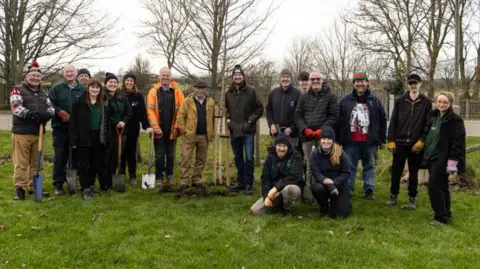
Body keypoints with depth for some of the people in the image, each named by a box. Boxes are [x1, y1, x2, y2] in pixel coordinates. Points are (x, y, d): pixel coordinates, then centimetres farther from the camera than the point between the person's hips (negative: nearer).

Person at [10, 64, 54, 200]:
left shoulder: (43, 93, 19)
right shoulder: (18, 90, 0)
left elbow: (51, 108, 8)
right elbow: (16, 107, -15)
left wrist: (46, 114, -16)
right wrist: (32, 114, -28)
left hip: (38, 133, 6)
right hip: (21, 133, -6)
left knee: (37, 162, 10)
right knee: (21, 163, -3)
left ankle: (34, 186, 20)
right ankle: (19, 188, 4)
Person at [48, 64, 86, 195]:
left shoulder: (83, 89, 5)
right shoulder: (56, 88, 3)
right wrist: (61, 113, -16)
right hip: (60, 128, -1)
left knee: (75, 156, 9)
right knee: (60, 157, 0)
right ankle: (58, 184, 7)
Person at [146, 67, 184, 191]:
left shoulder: (177, 90, 0)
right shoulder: (154, 91, -2)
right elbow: (150, 109, -7)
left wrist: (177, 126, -6)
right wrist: (155, 127, -14)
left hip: (172, 130, 1)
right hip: (159, 130, -1)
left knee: (171, 154, 11)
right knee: (159, 155, 4)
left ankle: (170, 176, 23)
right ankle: (159, 178, 14)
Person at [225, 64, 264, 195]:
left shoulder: (251, 91, -5)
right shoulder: (229, 93, 8)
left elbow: (259, 109, -3)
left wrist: (250, 121, -10)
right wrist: (228, 119, 5)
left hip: (248, 131, -4)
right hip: (234, 130, 5)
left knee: (249, 158, -3)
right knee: (238, 158, 13)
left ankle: (249, 184, 7)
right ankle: (240, 182, 25)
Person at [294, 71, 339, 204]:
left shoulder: (330, 96, 5)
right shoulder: (304, 97, 13)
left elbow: (334, 116, -2)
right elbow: (298, 115, 9)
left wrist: (322, 130, -12)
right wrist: (305, 129, -7)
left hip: (323, 136, -2)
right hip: (307, 136, 2)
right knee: (309, 166, 4)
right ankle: (308, 194, 8)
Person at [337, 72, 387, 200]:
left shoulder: (374, 101, 5)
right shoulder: (345, 101, 2)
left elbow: (382, 120, 7)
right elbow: (339, 121, 3)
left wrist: (382, 139, 4)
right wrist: (338, 139, -1)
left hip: (370, 142, 1)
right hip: (350, 142, -1)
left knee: (370, 167, 9)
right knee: (349, 167, 6)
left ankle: (369, 190, 18)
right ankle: (347, 190, 14)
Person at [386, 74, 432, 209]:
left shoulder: (426, 102, 2)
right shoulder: (399, 101, 5)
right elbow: (393, 122, 4)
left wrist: (421, 140, -9)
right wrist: (391, 140, -2)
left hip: (416, 144, -1)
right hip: (400, 142, 1)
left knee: (413, 172, 8)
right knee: (396, 171, 6)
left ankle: (412, 199, 17)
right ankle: (393, 196, 19)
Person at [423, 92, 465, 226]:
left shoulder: (455, 120, -11)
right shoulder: (433, 117, 13)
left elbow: (458, 142, -16)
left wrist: (453, 161, -21)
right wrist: (426, 154, 17)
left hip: (443, 159, -8)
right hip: (432, 157, 8)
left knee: (434, 186, -11)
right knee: (441, 186, 14)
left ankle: (441, 217, -2)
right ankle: (445, 213, 24)